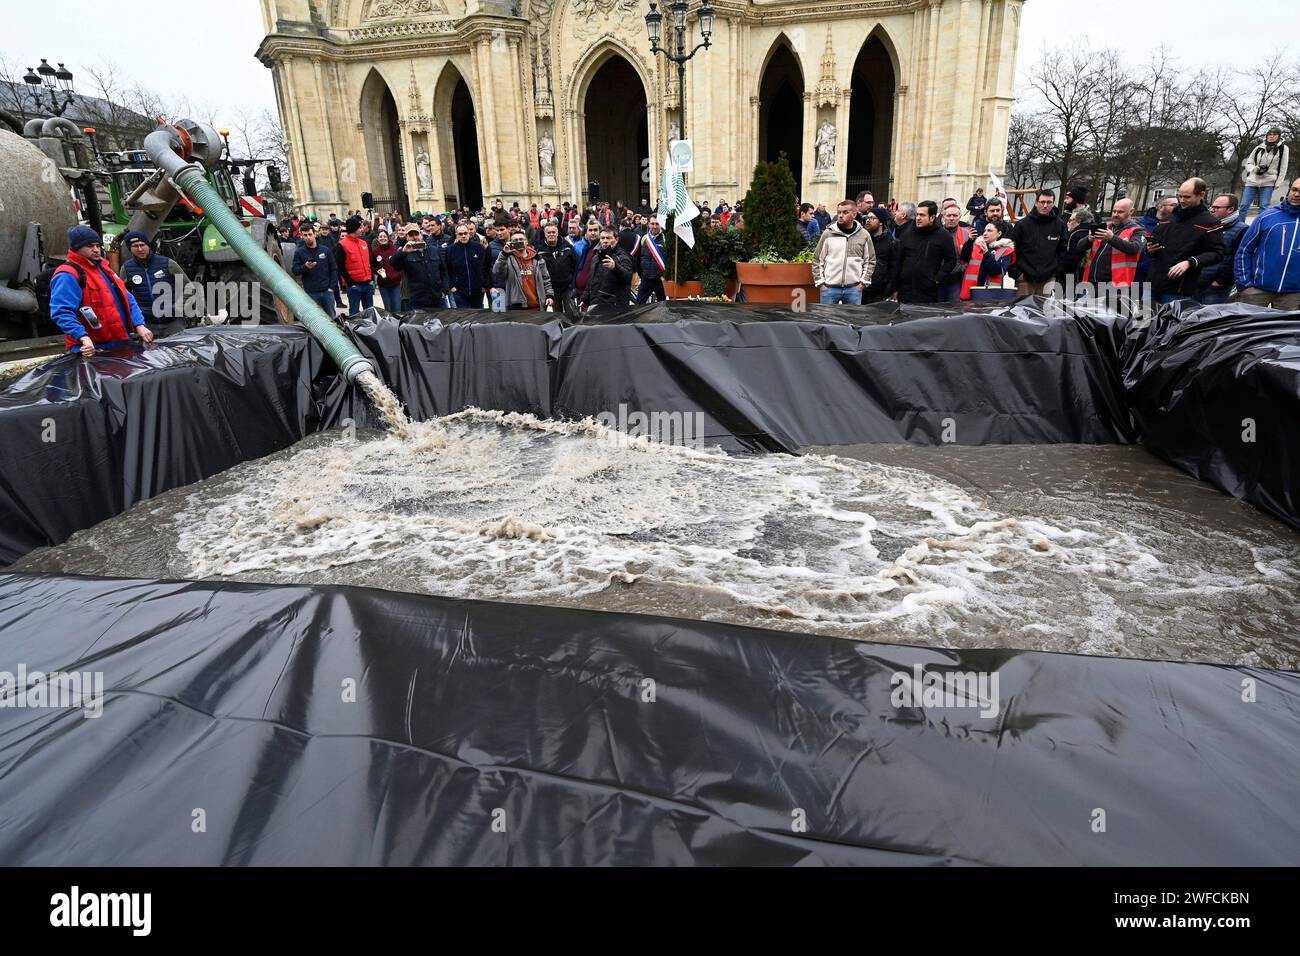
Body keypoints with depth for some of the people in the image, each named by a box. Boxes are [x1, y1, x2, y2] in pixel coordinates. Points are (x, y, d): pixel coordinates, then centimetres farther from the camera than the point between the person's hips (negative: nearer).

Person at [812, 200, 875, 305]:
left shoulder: (864, 235, 4)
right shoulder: (828, 234, 2)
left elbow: (870, 261, 10)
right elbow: (817, 260, 5)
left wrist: (863, 282, 1)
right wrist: (820, 282, -2)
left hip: (854, 289, 1)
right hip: (829, 288, -1)